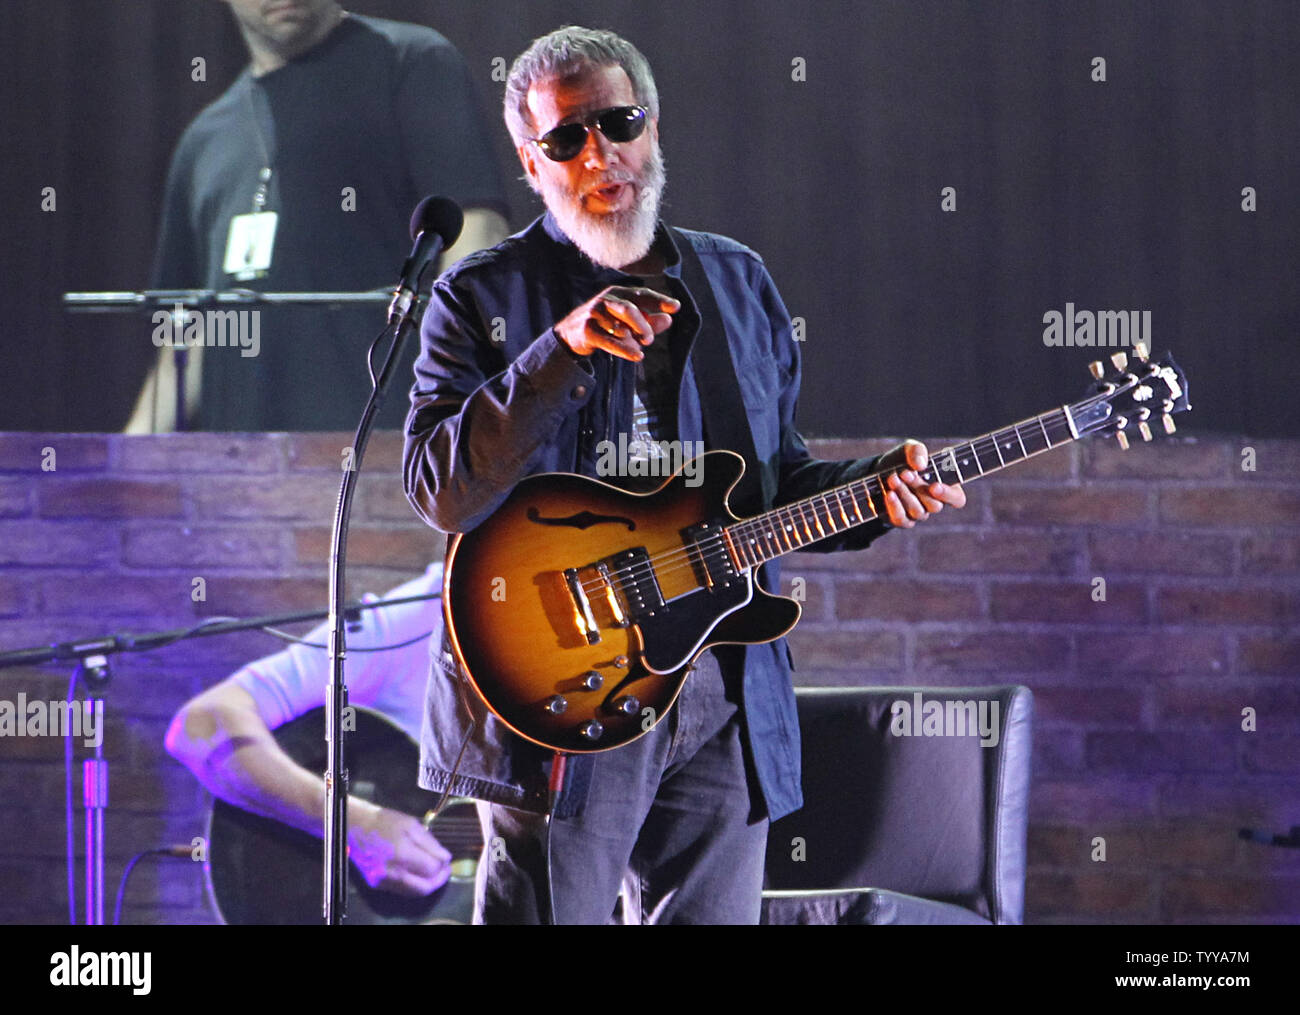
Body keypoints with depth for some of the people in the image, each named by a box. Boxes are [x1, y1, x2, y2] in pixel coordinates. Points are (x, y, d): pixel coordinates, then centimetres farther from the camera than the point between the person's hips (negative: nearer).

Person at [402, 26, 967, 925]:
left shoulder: (740, 284, 16)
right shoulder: (482, 298, 0)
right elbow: (439, 491, -14)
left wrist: (874, 488, 0)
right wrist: (562, 351, -24)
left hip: (727, 705, 4)